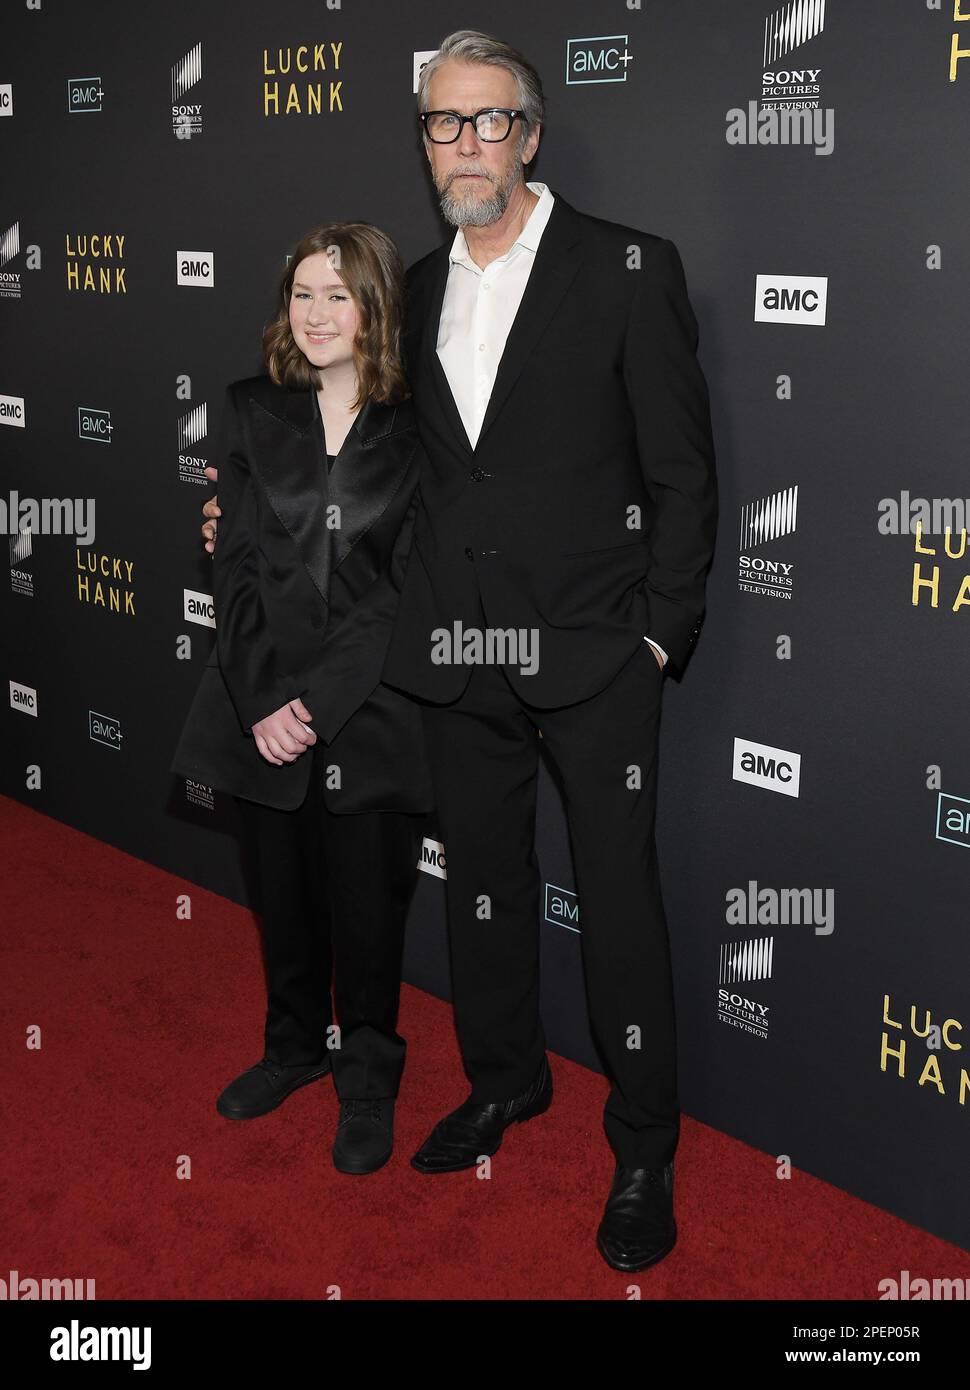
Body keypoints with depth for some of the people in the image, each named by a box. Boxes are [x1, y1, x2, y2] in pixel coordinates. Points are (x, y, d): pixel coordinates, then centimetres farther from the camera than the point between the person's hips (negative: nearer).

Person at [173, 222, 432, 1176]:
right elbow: (235, 567, 1)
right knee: (281, 888, 15)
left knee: (364, 896, 5)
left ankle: (367, 1072, 27)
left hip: (369, 712, -3)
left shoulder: (417, 432, -5)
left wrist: (314, 703, -13)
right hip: (262, 704, 3)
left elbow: (407, 590, -8)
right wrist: (262, 700, -9)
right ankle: (296, 1041, 39)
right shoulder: (253, 412, 4)